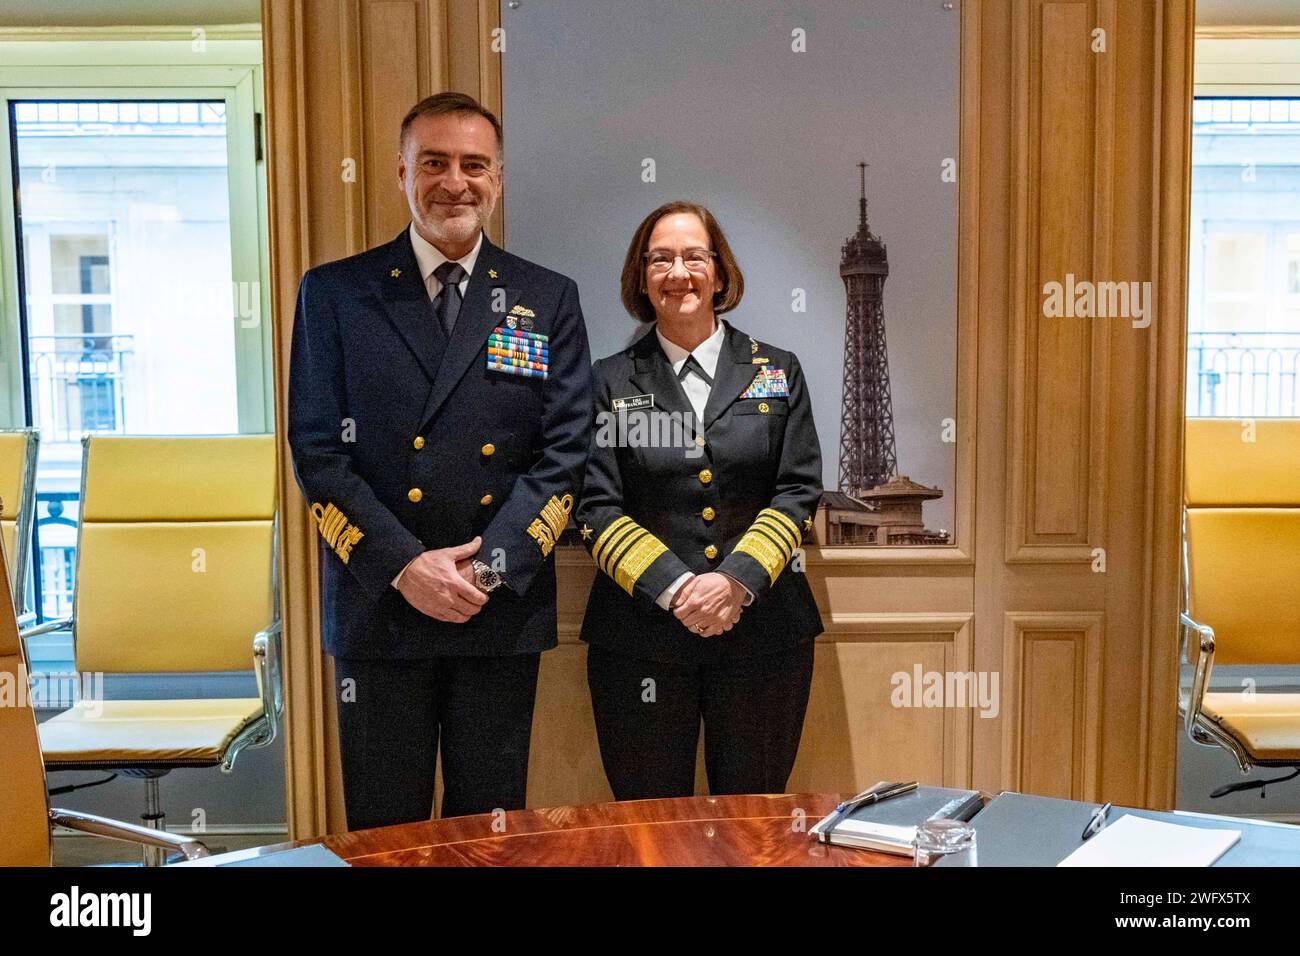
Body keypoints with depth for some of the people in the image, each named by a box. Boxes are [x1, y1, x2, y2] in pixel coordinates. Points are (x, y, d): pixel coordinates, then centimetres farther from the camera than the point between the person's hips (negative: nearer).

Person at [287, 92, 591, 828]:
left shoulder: (548, 301, 6)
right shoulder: (334, 293, 3)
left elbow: (564, 453, -1)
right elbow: (318, 451, -3)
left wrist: (491, 565, -12)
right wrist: (404, 566, -13)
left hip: (504, 609, 1)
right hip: (379, 605, 0)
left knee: (491, 823, 13)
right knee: (384, 829, 11)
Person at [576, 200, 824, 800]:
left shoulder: (777, 373, 10)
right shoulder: (609, 382, 6)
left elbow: (798, 491, 2)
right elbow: (596, 508, -1)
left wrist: (737, 580, -13)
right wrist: (675, 587, -14)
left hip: (763, 632, 1)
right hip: (640, 636, -1)